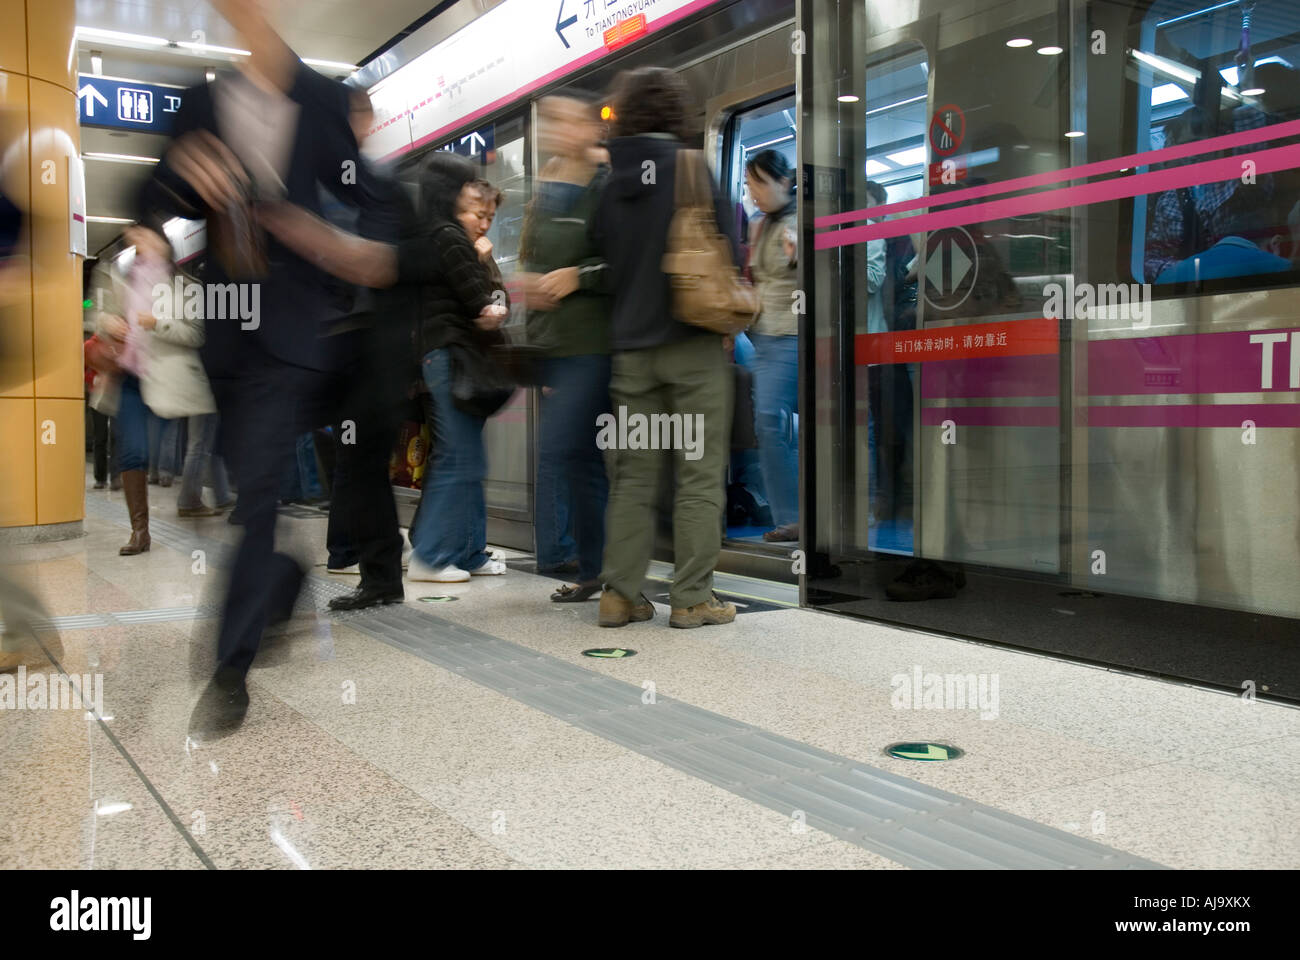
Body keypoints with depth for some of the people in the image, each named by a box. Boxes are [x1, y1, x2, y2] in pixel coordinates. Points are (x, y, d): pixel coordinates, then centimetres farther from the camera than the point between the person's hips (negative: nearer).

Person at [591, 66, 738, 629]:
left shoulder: (609, 182, 8)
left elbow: (601, 258, 12)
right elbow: (726, 246, -6)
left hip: (631, 347, 5)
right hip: (693, 344, -4)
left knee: (633, 475, 10)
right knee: (699, 474, 2)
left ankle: (620, 594, 10)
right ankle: (692, 597, 3)